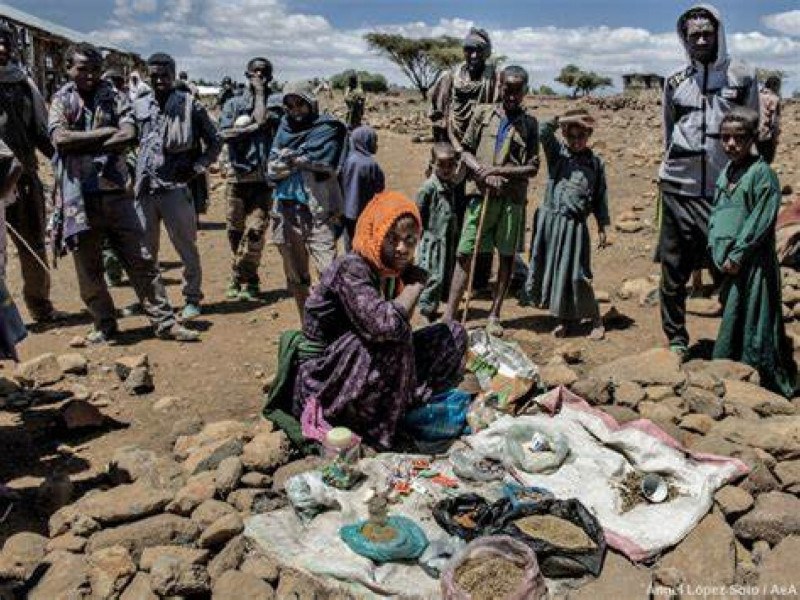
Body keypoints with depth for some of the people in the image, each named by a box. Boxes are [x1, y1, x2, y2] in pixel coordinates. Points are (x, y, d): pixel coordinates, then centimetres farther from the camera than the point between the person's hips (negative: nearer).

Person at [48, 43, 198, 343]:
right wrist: (106, 132, -10)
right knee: (88, 267, 7)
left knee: (141, 259, 1)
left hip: (115, 191, 0)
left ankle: (164, 321, 6)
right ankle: (104, 325, 21)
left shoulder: (115, 98, 7)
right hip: (78, 196, 0)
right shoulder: (61, 101, 7)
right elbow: (60, 138, -11)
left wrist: (82, 146, -11)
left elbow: (129, 135, -12)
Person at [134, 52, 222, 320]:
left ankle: (192, 299, 15)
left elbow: (215, 142, 3)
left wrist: (197, 167, -6)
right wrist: (137, 171, 8)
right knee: (144, 249, 12)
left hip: (176, 188, -4)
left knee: (186, 247, 2)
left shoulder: (190, 106, -2)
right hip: (145, 188, 4)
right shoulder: (139, 106, 10)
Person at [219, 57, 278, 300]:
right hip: (237, 175, 2)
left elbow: (262, 119, -11)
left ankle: (240, 277, 3)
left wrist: (260, 92, -4)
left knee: (255, 230, -10)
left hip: (263, 177, -1)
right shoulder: (233, 103, 10)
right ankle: (246, 278, 22)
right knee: (235, 231, 7)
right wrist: (254, 127, -9)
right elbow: (225, 134, -3)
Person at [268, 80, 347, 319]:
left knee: (330, 272, -17)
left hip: (317, 211, -5)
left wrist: (290, 156, -2)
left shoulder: (327, 128, 1)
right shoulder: (284, 129, 14)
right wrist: (302, 160, -11)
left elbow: (323, 164, -13)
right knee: (295, 274, 13)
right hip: (286, 211, 5)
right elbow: (272, 168, 5)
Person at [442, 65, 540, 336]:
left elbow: (532, 167, 0)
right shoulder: (484, 114, 7)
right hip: (481, 193, 0)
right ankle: (449, 315, 3)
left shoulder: (529, 124, 5)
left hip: (512, 198, 0)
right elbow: (466, 151, 7)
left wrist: (498, 171, -12)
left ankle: (495, 315, 18)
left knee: (507, 256, 5)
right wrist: (484, 172, -10)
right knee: (465, 254, -1)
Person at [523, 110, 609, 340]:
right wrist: (563, 120, -17)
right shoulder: (556, 152, 5)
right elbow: (543, 131, -11)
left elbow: (600, 197, 7)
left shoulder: (595, 162, 5)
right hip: (550, 219, 2)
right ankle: (563, 319, 23)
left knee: (577, 275, -4)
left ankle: (596, 320, 12)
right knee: (551, 270, 8)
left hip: (575, 225, -2)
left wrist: (602, 228, 7)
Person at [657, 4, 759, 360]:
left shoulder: (742, 76, 3)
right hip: (679, 189, 2)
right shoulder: (675, 82, 8)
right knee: (674, 270, 5)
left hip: (725, 189, -1)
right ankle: (676, 339, 17)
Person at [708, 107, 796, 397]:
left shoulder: (762, 173, -11)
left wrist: (737, 254, -16)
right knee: (731, 317, 14)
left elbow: (760, 222, -15)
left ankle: (774, 384, 9)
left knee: (754, 322, -3)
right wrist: (715, 247, 5)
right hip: (728, 262, 7)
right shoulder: (726, 173, 11)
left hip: (753, 262, -7)